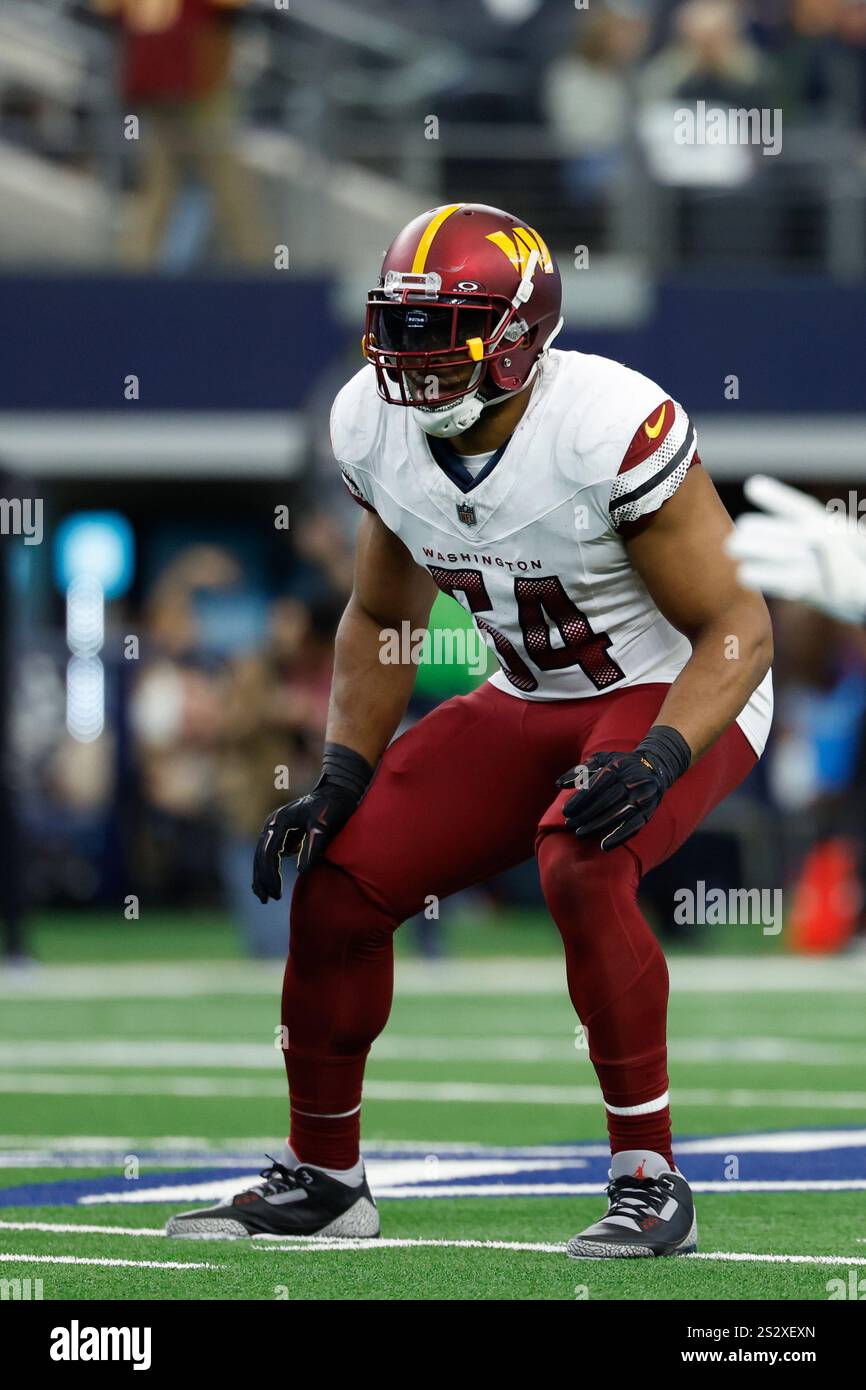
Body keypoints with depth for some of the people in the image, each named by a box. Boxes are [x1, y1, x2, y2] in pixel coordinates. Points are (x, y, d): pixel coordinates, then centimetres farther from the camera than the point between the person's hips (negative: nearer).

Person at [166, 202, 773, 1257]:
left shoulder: (608, 427, -29)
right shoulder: (376, 429, -9)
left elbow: (738, 626, -22)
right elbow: (381, 621, 9)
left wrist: (656, 761, -36)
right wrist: (339, 782, -3)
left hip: (677, 696, -7)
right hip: (531, 704, 7)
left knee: (582, 869, -34)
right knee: (336, 880, -4)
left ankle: (651, 1180, -19)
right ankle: (321, 1177, 17)